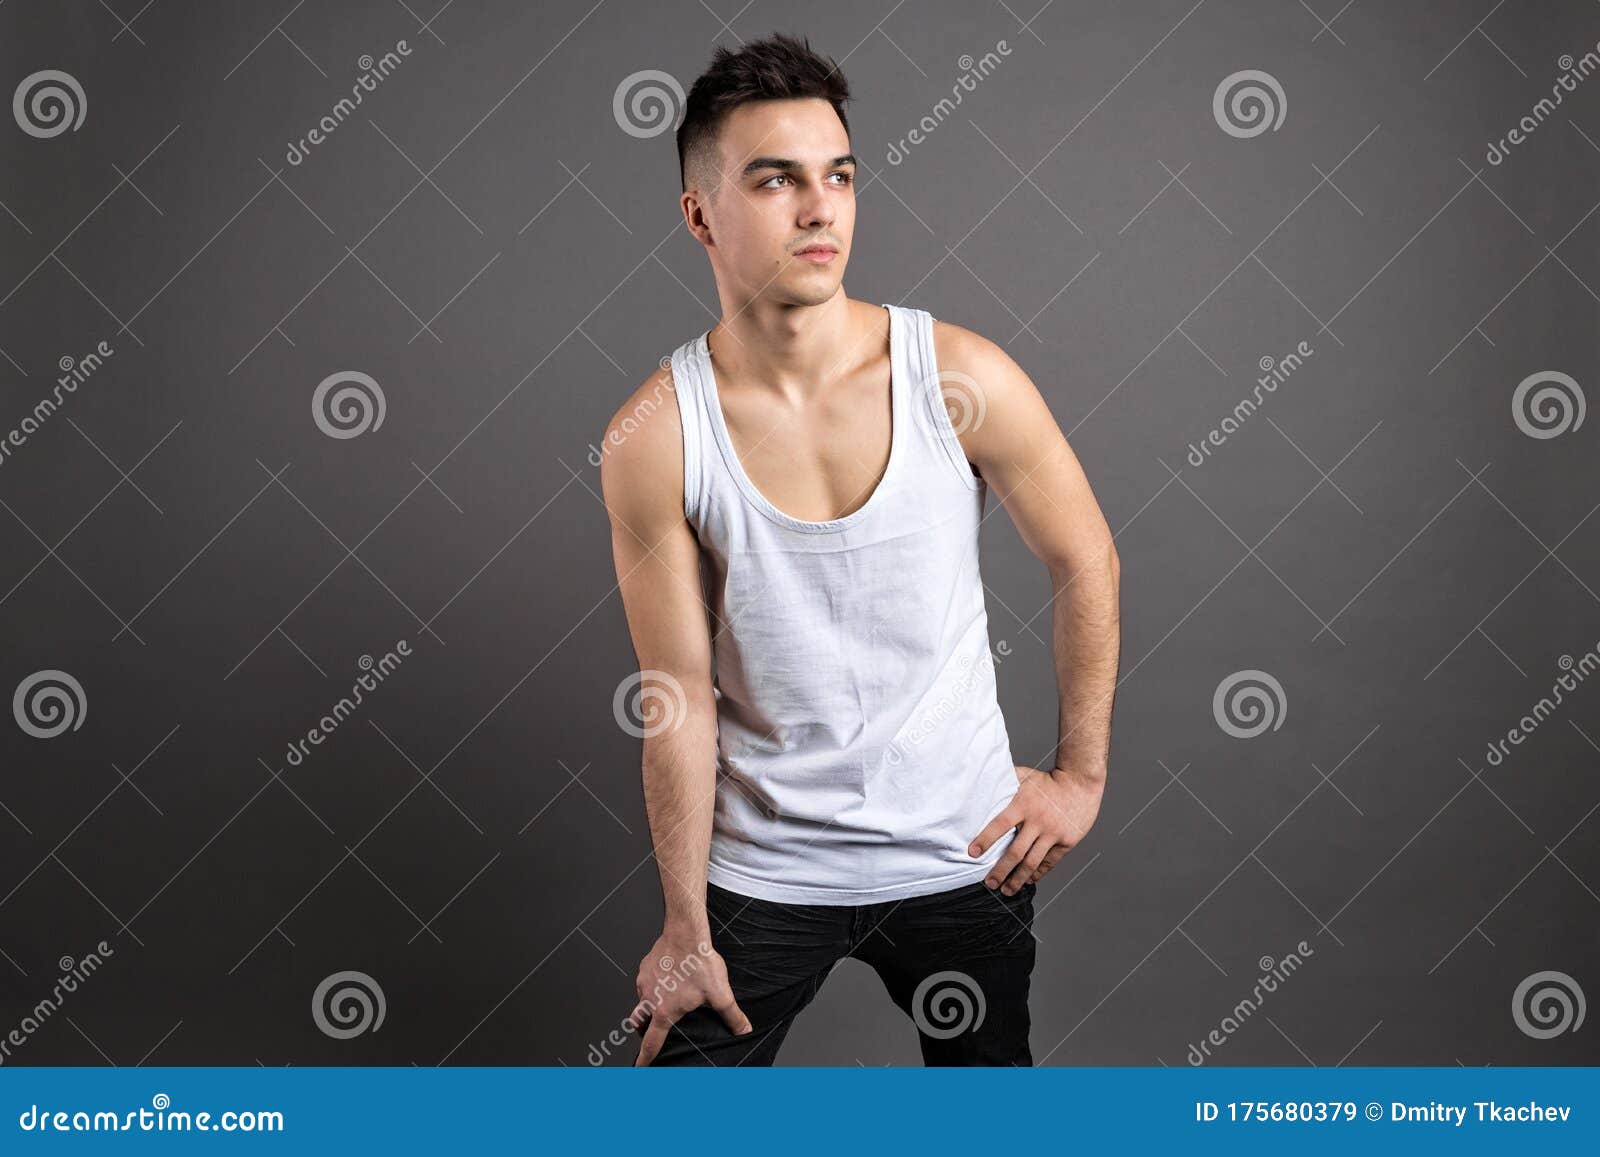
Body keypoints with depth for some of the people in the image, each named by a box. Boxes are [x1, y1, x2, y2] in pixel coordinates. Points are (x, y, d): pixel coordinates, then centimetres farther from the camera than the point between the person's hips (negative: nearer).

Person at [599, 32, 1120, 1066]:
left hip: (964, 855, 1)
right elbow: (680, 700, -10)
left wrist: (1082, 771, 3)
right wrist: (686, 929, -5)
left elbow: (1086, 561, 1)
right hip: (764, 865, -1)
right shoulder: (653, 439, -14)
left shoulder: (964, 378, -13)